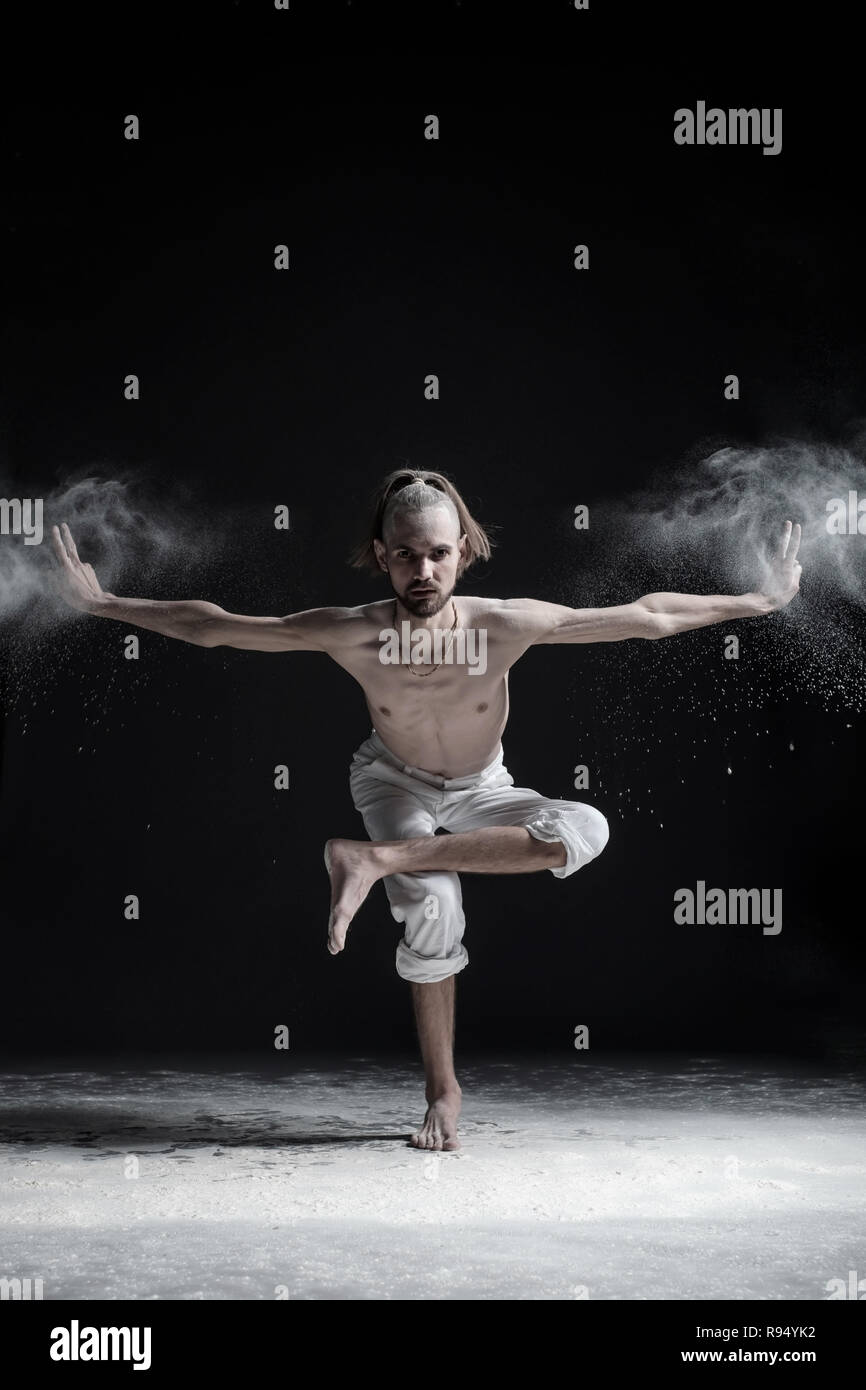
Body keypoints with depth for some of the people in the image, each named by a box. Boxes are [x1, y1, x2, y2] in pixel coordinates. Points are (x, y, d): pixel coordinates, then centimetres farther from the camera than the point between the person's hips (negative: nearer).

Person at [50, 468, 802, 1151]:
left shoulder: (507, 624, -34)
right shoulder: (349, 635, -32)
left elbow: (645, 616, -25)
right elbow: (208, 625, -21)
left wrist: (760, 599, -22)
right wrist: (102, 603, -20)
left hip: (481, 790, 1)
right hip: (394, 782, -1)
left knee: (588, 832, -28)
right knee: (431, 906, -26)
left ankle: (378, 857, -26)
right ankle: (443, 1089, -4)